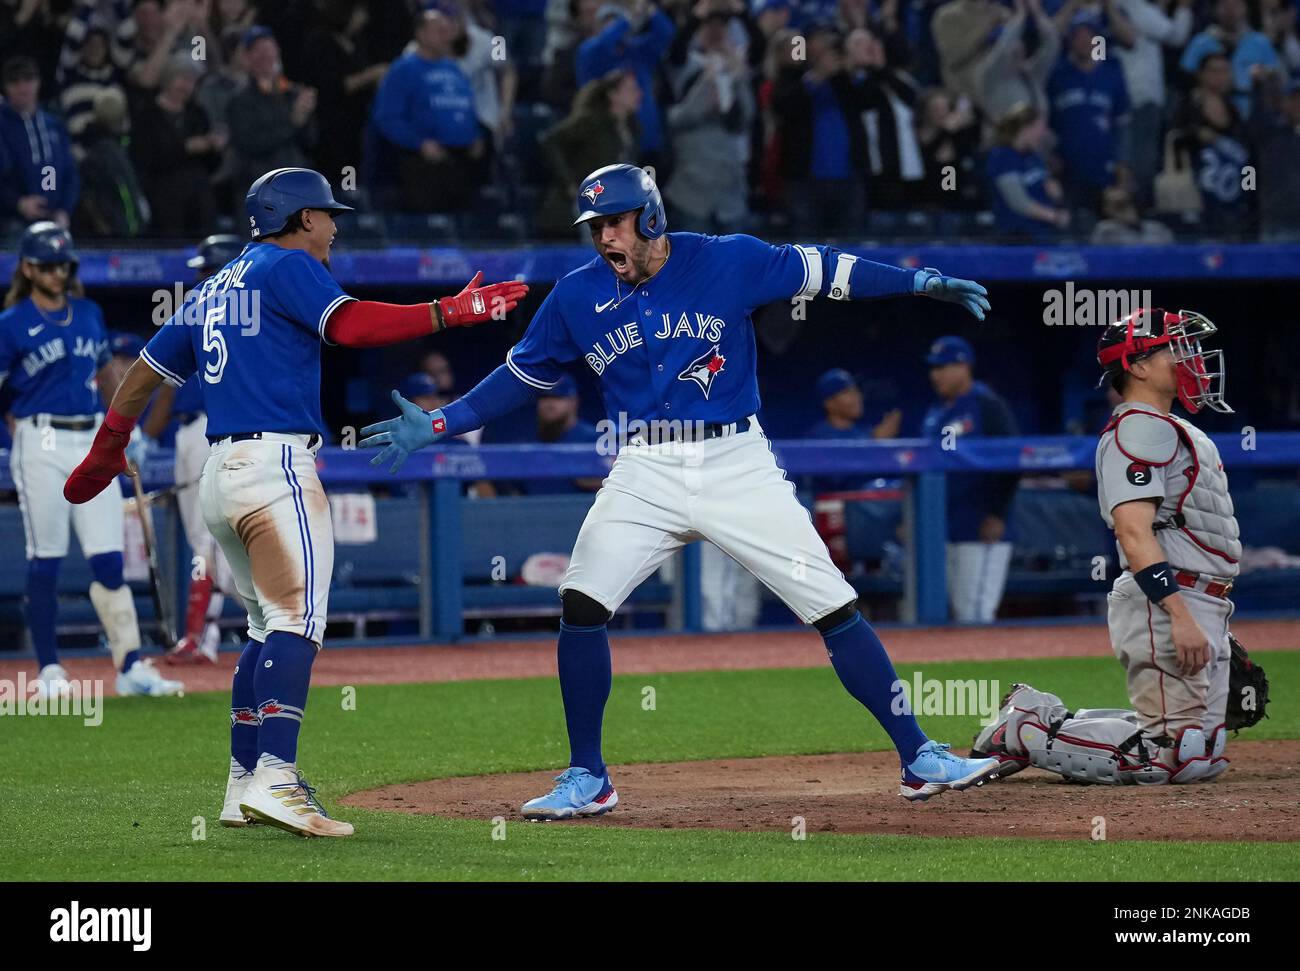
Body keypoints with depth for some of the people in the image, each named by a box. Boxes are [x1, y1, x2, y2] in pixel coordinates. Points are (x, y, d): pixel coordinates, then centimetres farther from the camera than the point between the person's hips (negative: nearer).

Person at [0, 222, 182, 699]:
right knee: (45, 560, -2)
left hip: (93, 444, 4)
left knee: (108, 561, -2)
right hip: (41, 443, -4)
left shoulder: (89, 314, 13)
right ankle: (49, 670, 6)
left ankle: (131, 667, -6)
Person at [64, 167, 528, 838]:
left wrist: (105, 452, 38)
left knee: (268, 628, 16)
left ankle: (244, 788, 15)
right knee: (297, 618, -17)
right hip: (275, 464, -9)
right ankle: (274, 778, -32)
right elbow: (350, 325, -16)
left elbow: (144, 372, 28)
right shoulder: (287, 267, 0)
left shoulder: (213, 291, 24)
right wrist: (452, 312, -17)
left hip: (219, 477, 9)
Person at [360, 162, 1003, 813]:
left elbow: (819, 271, 1)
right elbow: (521, 375, 13)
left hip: (737, 465, -2)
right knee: (581, 603, -14)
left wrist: (920, 281, -7)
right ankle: (587, 781, 1)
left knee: (836, 609, -5)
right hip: (645, 476, 2)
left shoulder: (727, 263, -4)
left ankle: (919, 759, 4)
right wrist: (436, 426, 8)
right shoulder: (576, 297, 3)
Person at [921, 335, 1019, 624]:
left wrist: (997, 515, -16)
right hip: (942, 531, 8)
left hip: (980, 532, -8)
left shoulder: (987, 405, -7)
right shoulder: (936, 412, 17)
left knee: (975, 613, -11)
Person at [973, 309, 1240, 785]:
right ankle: (1026, 734, -6)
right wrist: (1180, 615, -29)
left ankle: (1039, 716, 17)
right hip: (1164, 604, -11)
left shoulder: (1171, 428, 23)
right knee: (1175, 755, -17)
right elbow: (1134, 531, -21)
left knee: (1205, 757, 11)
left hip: (1200, 608, 11)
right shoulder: (1139, 429, -10)